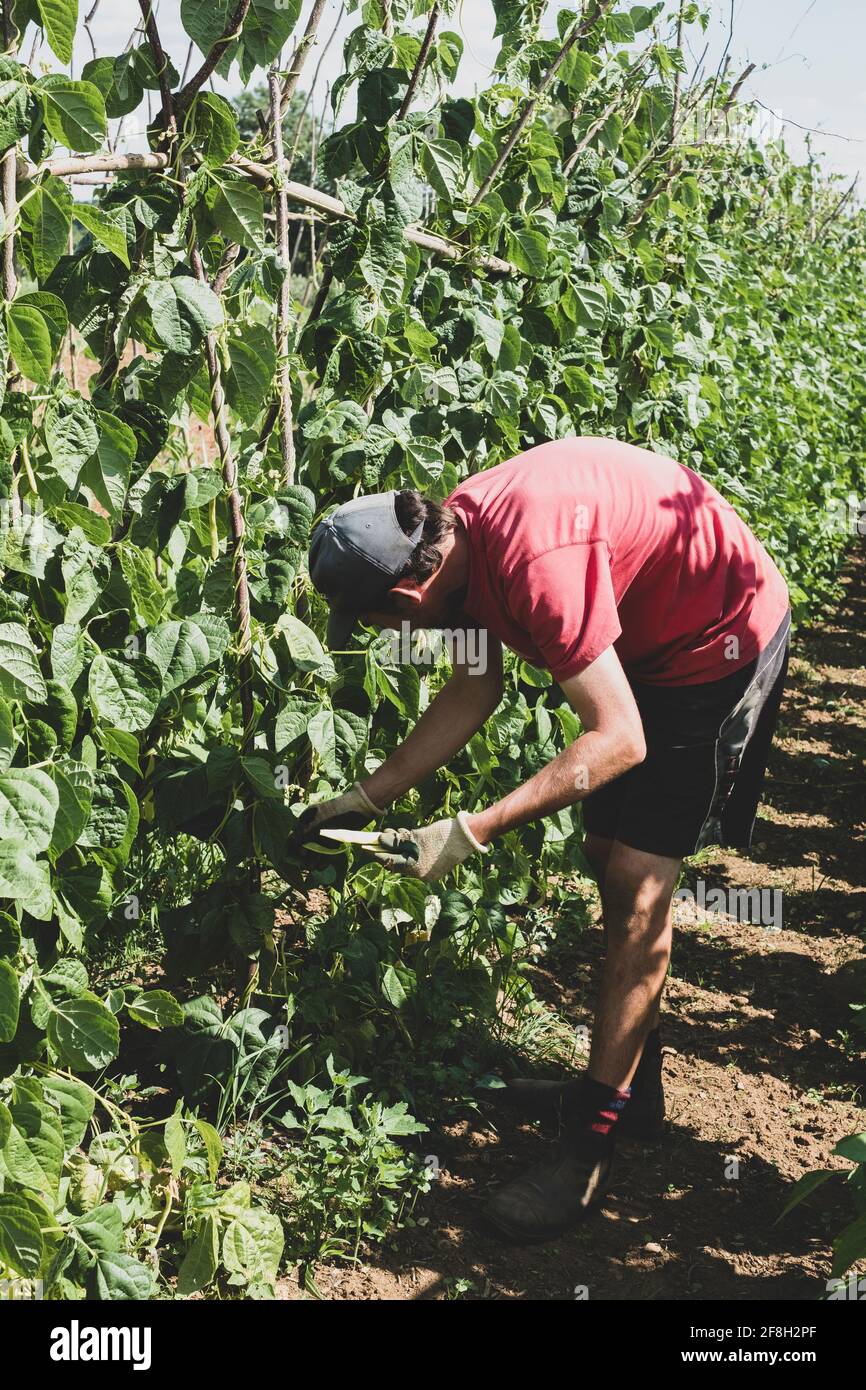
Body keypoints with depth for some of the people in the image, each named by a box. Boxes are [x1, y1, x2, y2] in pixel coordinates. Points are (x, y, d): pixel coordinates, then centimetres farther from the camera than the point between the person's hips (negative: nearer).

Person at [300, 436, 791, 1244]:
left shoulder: (536, 561, -36)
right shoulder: (452, 539, -8)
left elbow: (619, 740, -34)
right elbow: (475, 689, 4)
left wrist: (470, 835, -34)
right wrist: (369, 797, 1)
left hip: (723, 633, -9)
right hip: (647, 633, 9)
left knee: (638, 881, -11)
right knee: (609, 856, 14)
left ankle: (589, 1146, -2)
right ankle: (632, 1086, 29)